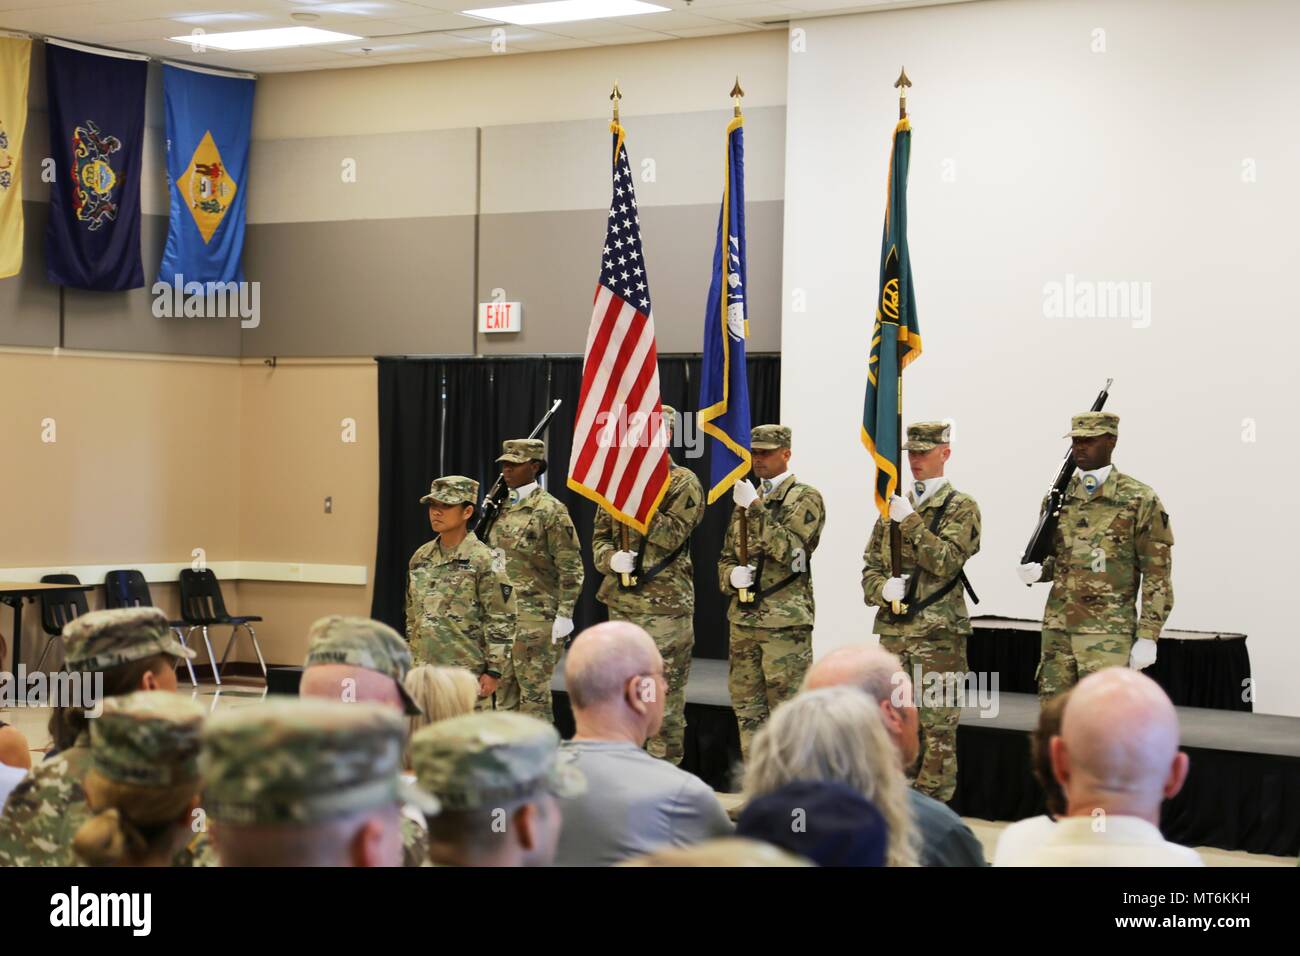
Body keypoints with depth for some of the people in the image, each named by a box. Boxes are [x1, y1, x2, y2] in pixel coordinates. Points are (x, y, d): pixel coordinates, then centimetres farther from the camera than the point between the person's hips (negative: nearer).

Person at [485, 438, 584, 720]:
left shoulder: (550, 509, -9)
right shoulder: (503, 507, 12)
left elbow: (570, 567, -11)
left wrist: (564, 615, -16)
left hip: (535, 616, -7)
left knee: (533, 692, -4)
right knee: (504, 689, 10)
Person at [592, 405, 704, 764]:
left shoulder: (683, 483, -3)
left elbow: (671, 537, -15)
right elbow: (599, 536, 15)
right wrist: (610, 559, -7)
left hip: (665, 605, -6)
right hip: (622, 602, 6)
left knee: (665, 696, -4)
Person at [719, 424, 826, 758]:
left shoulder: (806, 498, -2)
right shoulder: (746, 499, 17)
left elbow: (788, 549, -16)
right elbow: (726, 558, 21)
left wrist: (756, 508, -18)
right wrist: (731, 576, -1)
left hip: (785, 621, -7)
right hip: (743, 618, 7)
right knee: (747, 708, 10)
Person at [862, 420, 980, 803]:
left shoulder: (962, 508, -1)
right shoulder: (893, 505, 15)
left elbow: (947, 562, -15)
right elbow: (870, 566, 15)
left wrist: (910, 521, -17)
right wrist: (882, 588, -6)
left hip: (940, 633, -5)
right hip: (893, 631, 5)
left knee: (938, 729, -3)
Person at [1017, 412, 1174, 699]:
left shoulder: (1140, 500, -4)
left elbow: (1157, 576, -5)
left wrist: (1148, 637, -11)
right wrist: (1036, 571, -2)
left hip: (1109, 633, -5)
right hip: (1057, 629, 5)